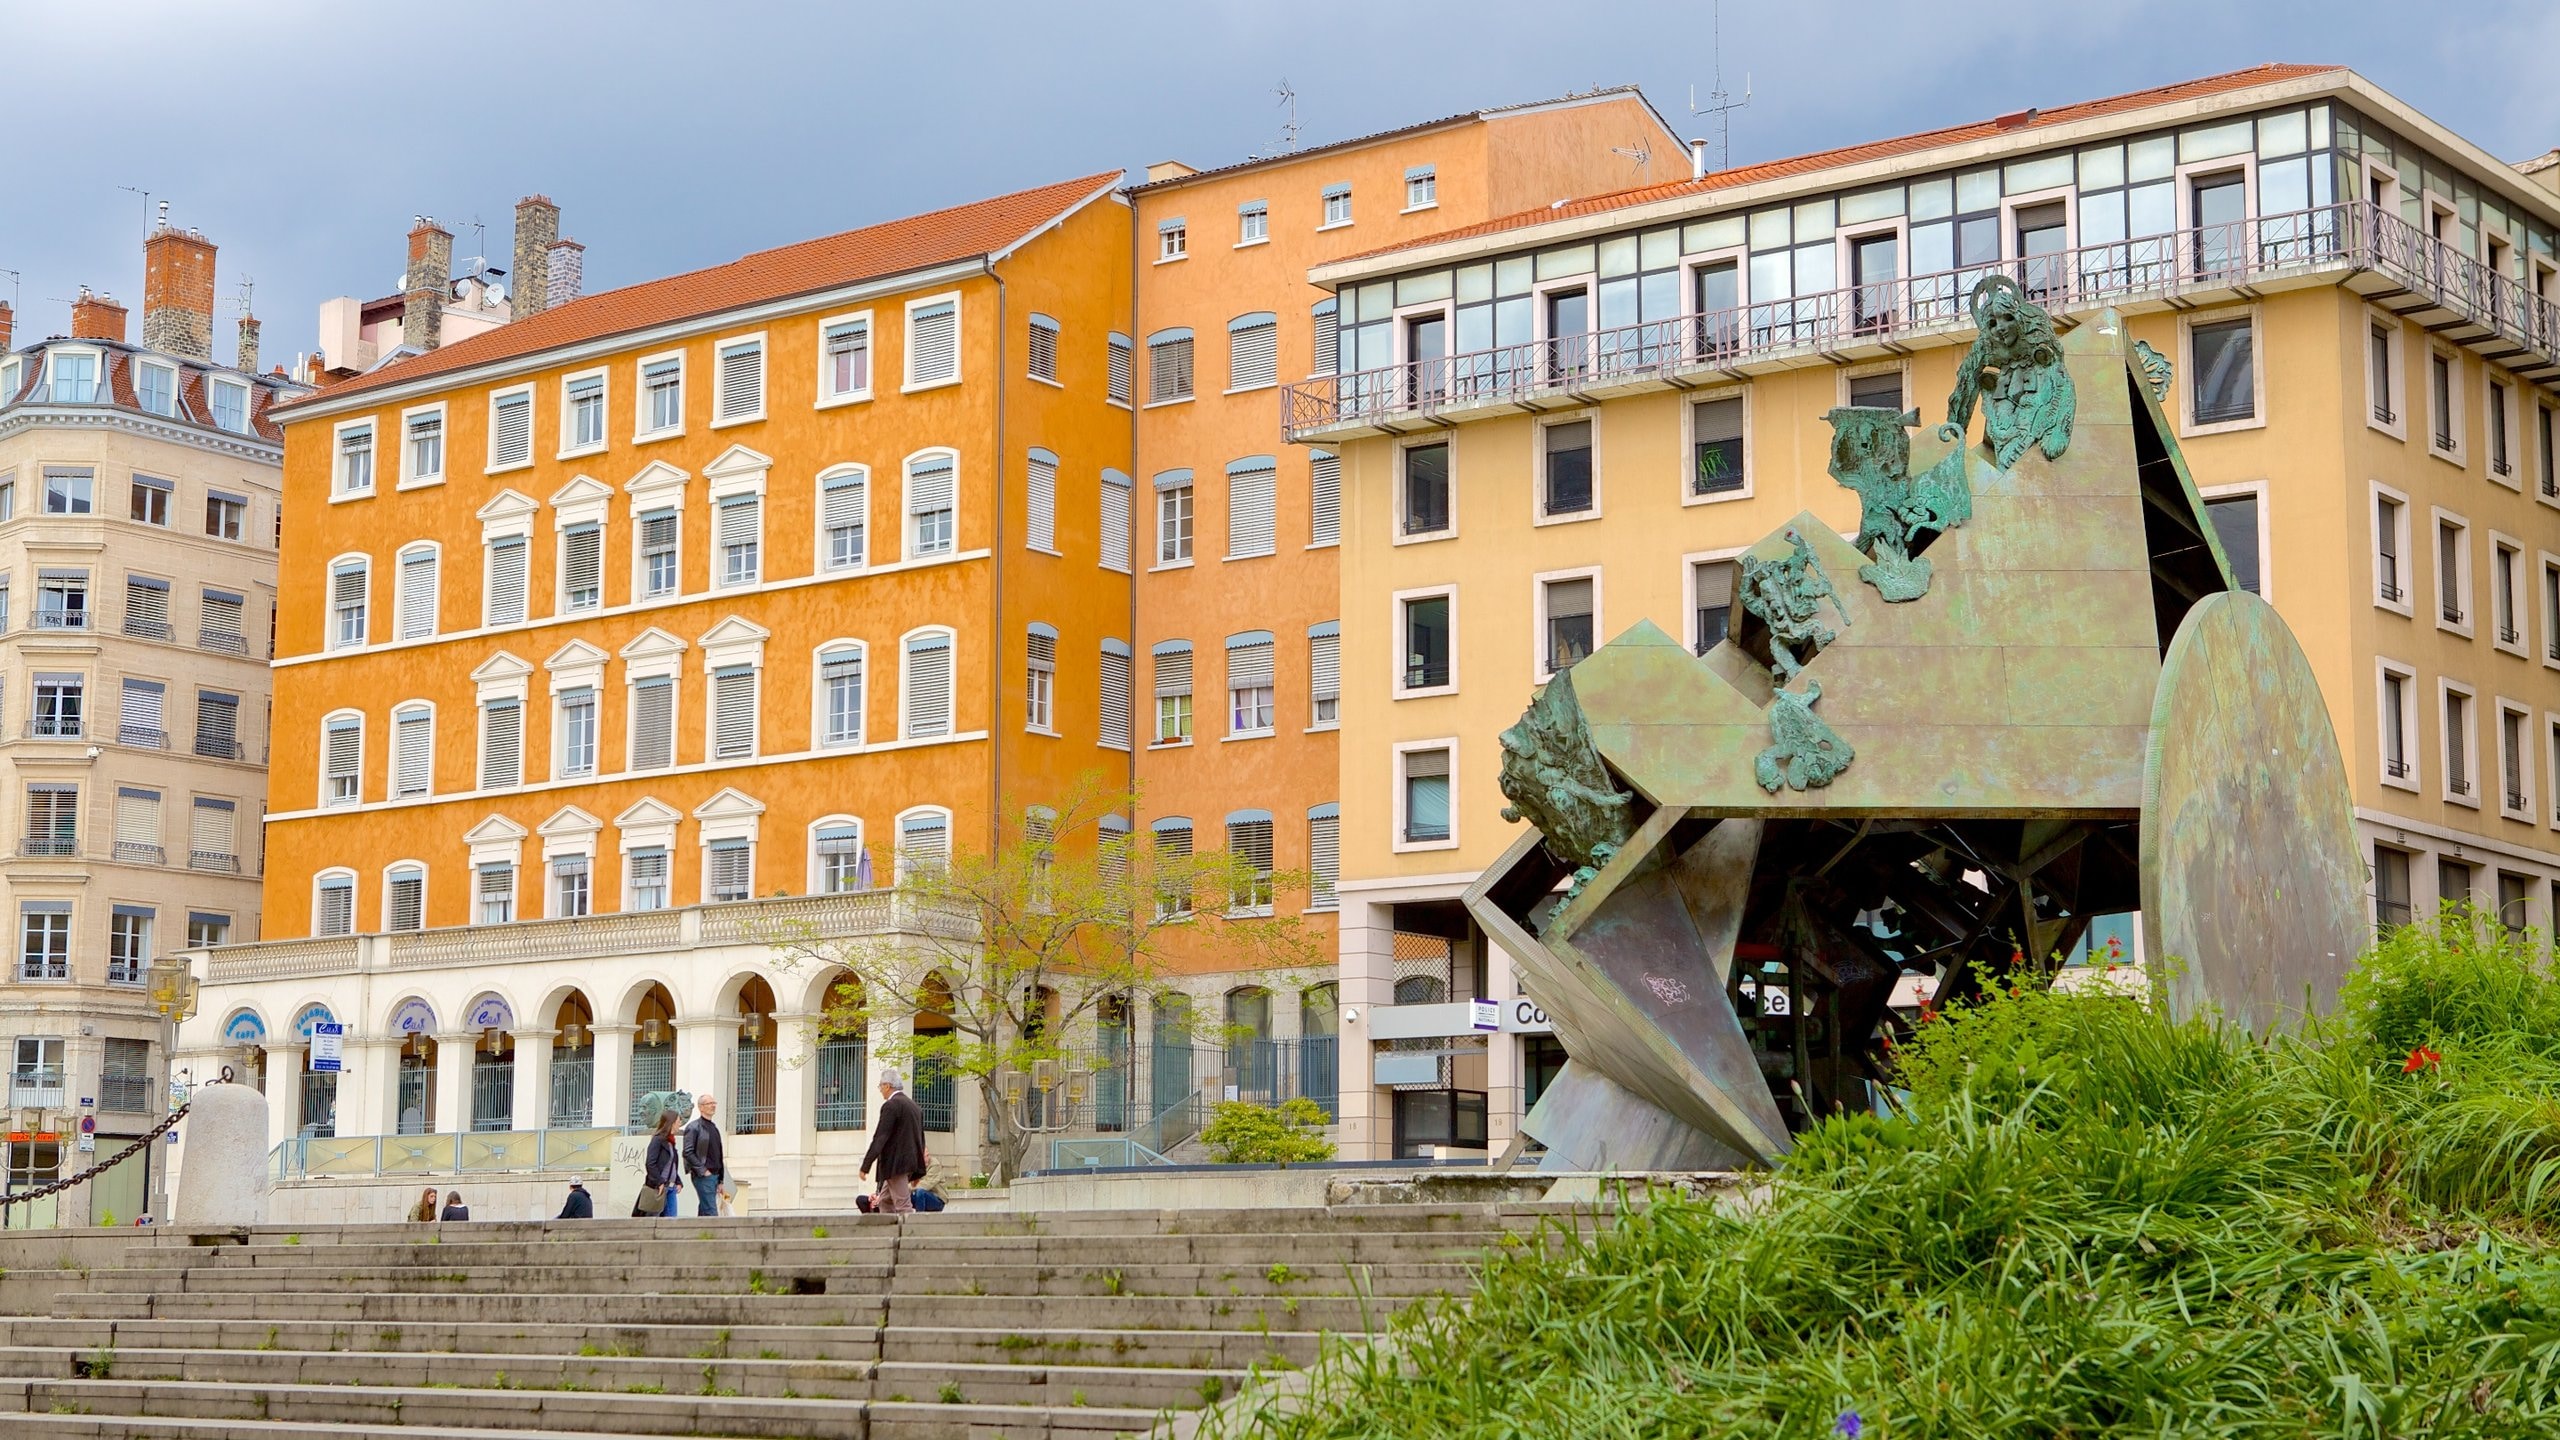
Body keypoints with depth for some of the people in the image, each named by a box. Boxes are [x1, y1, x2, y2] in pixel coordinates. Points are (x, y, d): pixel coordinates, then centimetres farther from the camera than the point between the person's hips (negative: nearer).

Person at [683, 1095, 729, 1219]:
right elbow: (688, 1153, -14)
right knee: (711, 1212, -13)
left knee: (704, 1211, 9)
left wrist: (721, 1180, 16)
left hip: (714, 1176, 8)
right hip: (703, 1177, -8)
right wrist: (702, 1170, -16)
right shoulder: (694, 1128, -6)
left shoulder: (714, 1127, 18)